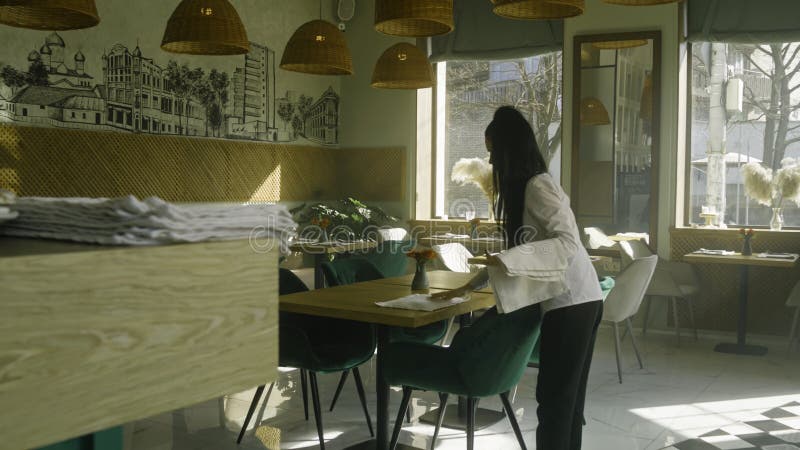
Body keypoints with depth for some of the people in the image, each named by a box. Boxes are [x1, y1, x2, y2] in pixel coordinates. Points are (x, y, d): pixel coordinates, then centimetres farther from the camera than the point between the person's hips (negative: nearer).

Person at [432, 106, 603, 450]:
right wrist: (468, 287, 23)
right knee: (567, 399, 13)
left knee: (554, 400, -4)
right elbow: (518, 251, 24)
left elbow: (567, 242, -23)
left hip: (571, 304, -10)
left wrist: (507, 260, -31)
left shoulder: (538, 186, -13)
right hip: (576, 302, 10)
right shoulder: (523, 188, 18)